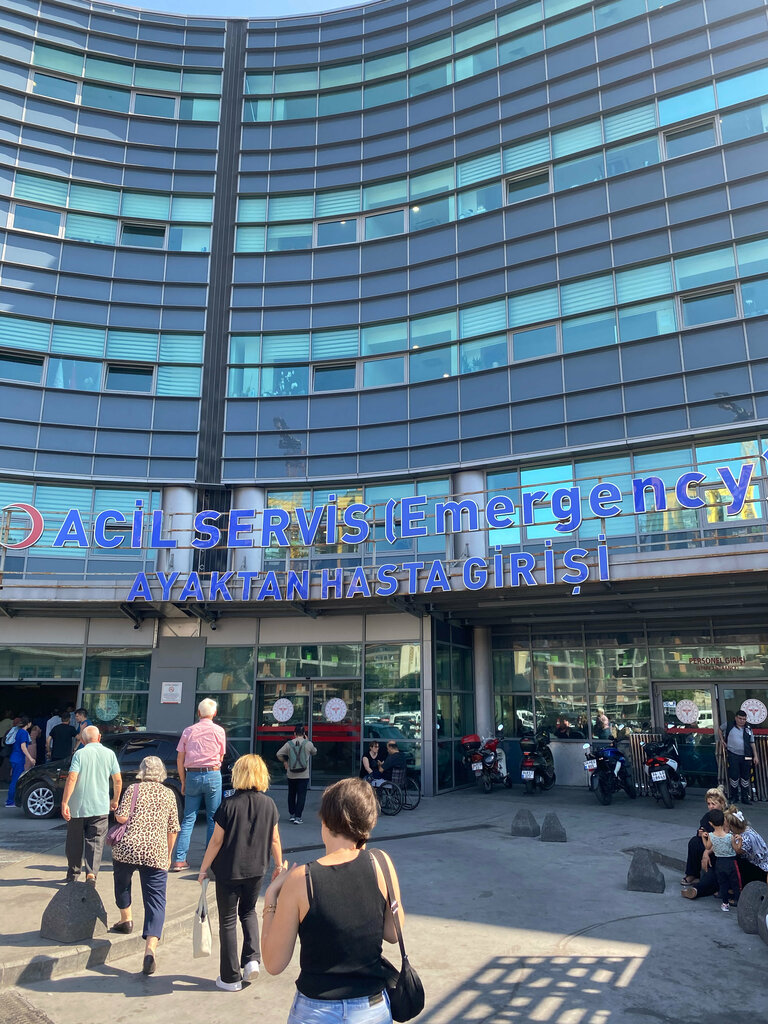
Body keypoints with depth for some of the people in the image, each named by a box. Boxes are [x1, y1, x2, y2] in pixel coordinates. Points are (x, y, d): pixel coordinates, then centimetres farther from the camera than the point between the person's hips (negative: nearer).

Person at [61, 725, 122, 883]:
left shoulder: (80, 753, -5)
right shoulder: (109, 754, 2)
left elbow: (72, 778, -16)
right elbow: (118, 780, 4)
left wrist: (64, 802, -14)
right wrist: (115, 800, 17)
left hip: (78, 807, -1)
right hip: (100, 806, 1)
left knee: (75, 842, 15)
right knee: (95, 841, 4)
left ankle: (73, 874, 28)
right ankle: (91, 873, -12)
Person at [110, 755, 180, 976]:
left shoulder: (133, 789, 5)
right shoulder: (168, 794, 11)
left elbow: (121, 817, -6)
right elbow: (173, 829, 12)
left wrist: (132, 818, 16)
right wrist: (168, 854, 24)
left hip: (127, 848, 0)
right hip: (156, 853, 1)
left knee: (122, 883, 30)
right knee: (156, 901, -1)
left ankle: (126, 920, 44)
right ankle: (150, 948, -17)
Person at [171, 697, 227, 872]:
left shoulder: (188, 731, 5)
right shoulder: (219, 731, 1)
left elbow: (180, 760, 5)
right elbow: (221, 757, 8)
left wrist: (183, 782, 12)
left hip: (192, 775, 2)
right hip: (213, 775, -2)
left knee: (188, 818, 7)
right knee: (213, 818, 6)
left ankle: (180, 860, 4)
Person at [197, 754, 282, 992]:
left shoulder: (229, 805, -16)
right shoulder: (269, 804, -6)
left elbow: (216, 841, -11)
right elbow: (274, 839, 1)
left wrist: (203, 869, 0)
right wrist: (279, 865, 15)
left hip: (228, 870, -3)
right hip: (256, 870, 3)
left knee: (228, 921, 11)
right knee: (248, 912, 26)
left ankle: (230, 978, 17)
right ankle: (252, 959, 12)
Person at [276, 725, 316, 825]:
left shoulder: (289, 744, -4)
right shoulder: (308, 744, -8)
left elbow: (278, 754, -1)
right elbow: (314, 752, 12)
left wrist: (285, 761, 16)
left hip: (291, 774, 2)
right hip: (304, 775, -2)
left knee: (291, 795, 18)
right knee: (301, 796, 1)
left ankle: (292, 814, 27)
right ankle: (298, 817, -3)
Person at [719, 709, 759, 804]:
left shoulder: (748, 729, 8)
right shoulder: (729, 726, 2)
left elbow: (752, 743, 11)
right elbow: (720, 730, 21)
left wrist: (755, 756, 6)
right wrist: (722, 740, 10)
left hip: (746, 756, 2)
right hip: (733, 756, -2)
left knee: (745, 777, 6)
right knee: (734, 776, -2)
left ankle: (745, 797, 17)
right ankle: (734, 797, 10)